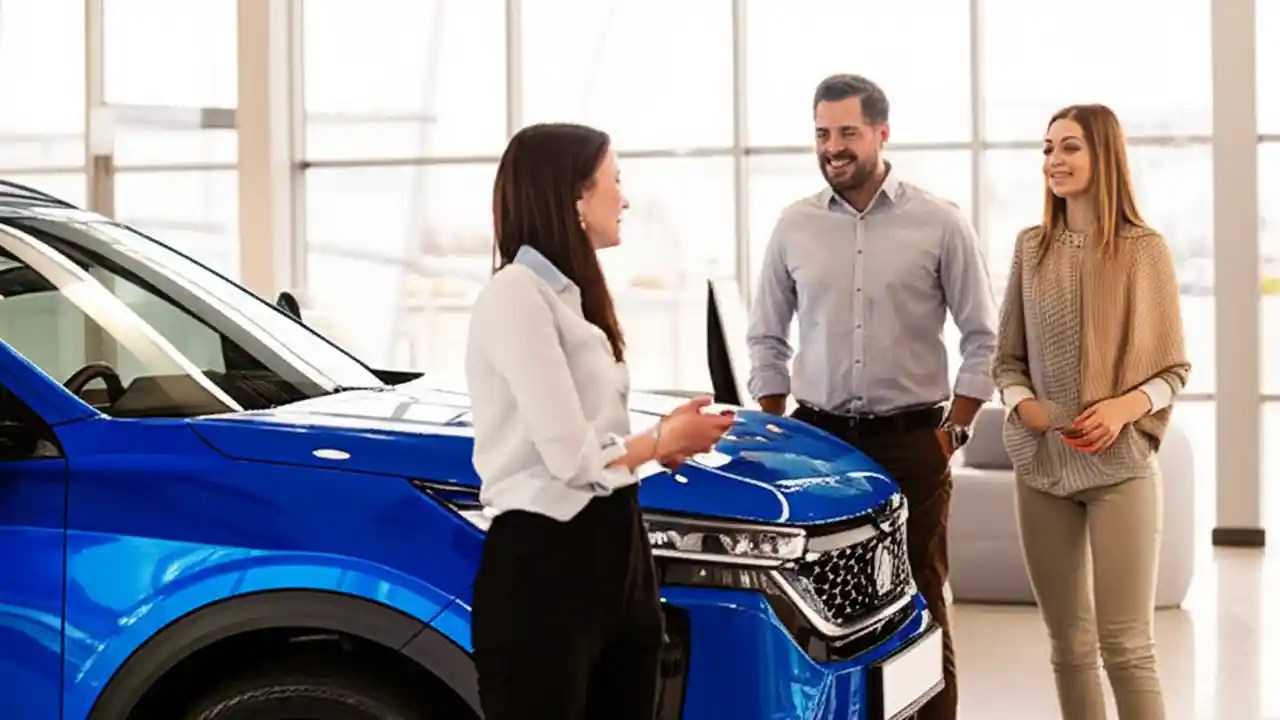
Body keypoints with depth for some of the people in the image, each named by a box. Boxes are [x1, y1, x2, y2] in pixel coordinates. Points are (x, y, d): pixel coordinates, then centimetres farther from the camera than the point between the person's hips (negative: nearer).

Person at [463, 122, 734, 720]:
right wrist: (666, 439, -2)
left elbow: (589, 433, 11)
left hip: (611, 547, 9)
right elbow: (572, 456, -18)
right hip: (544, 559, -9)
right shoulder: (516, 296, -15)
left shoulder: (570, 294, 15)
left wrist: (662, 438, -5)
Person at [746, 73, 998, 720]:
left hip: (912, 443, -2)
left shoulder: (939, 223, -1)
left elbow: (983, 338, 2)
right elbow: (766, 340, 13)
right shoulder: (794, 226, 7)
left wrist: (952, 430, -2)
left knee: (920, 603, 2)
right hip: (817, 440, 2)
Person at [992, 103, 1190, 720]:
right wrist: (1021, 402, -8)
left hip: (1120, 466, -4)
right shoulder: (1031, 247, 8)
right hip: (1041, 464, 4)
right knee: (1068, 645, 10)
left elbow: (1173, 369, 0)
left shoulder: (1144, 249, -2)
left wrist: (1124, 407, -17)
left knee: (1126, 646, -5)